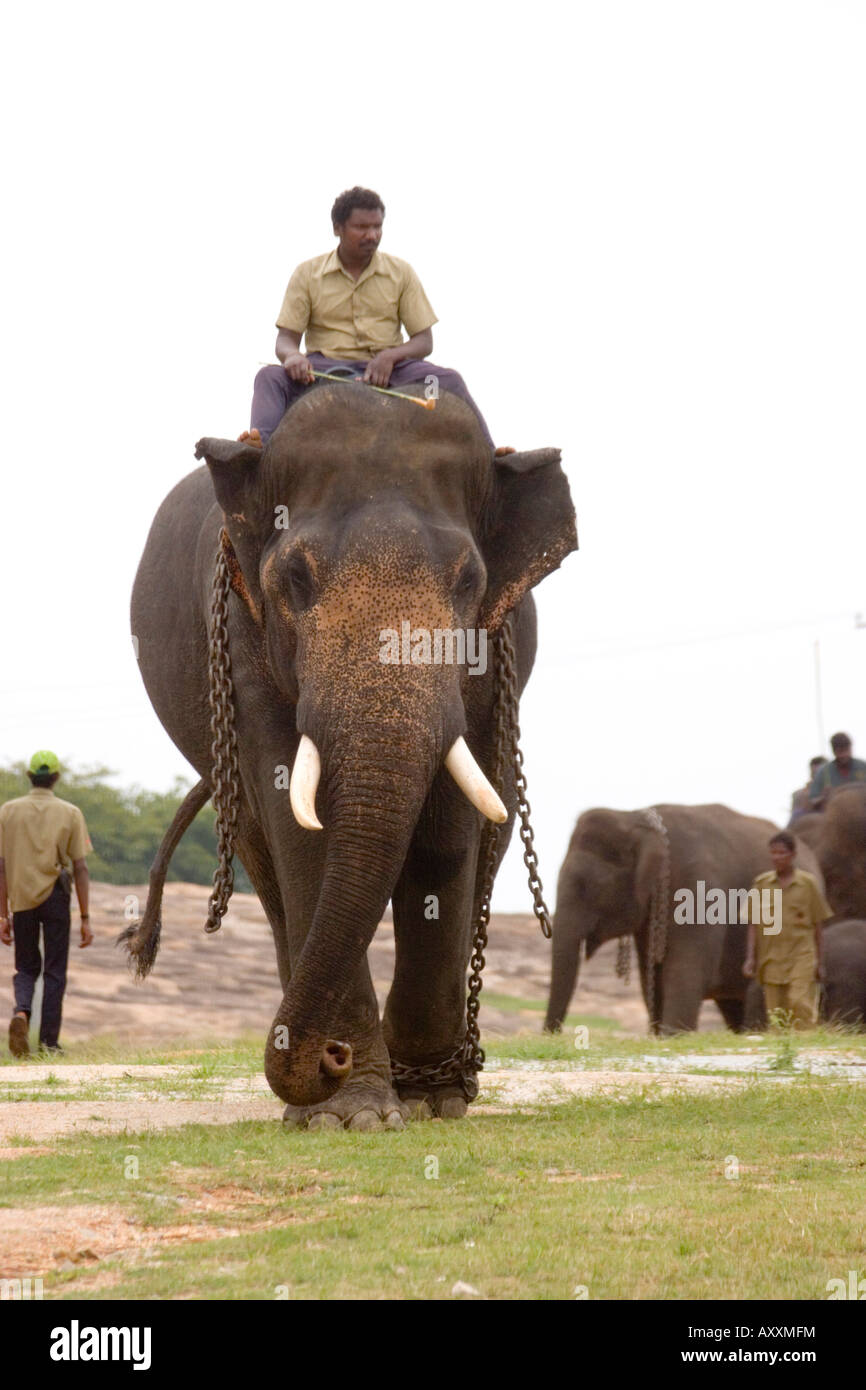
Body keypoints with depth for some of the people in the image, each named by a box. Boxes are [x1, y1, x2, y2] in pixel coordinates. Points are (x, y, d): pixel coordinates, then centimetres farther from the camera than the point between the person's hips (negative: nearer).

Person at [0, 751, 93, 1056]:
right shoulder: (70, 813, 0)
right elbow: (80, 869, -3)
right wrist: (85, 919, 0)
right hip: (54, 894, -1)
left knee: (26, 968, 14)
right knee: (54, 971, 7)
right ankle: (49, 1040, 3)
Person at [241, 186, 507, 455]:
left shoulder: (401, 273, 9)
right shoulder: (308, 274, 7)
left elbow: (424, 342, 6)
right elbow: (285, 339, 3)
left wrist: (390, 356, -17)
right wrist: (292, 356, -23)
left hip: (388, 369, 1)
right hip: (325, 367, -1)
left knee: (449, 380, -25)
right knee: (270, 377, -30)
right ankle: (262, 441, -54)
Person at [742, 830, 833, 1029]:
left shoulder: (808, 883, 3)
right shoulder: (761, 884, 7)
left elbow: (817, 924, 7)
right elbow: (754, 923, 9)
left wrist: (819, 962, 6)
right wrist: (750, 957, 1)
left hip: (801, 955, -2)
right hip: (771, 958, 2)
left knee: (800, 1003, -16)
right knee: (776, 1013, 2)